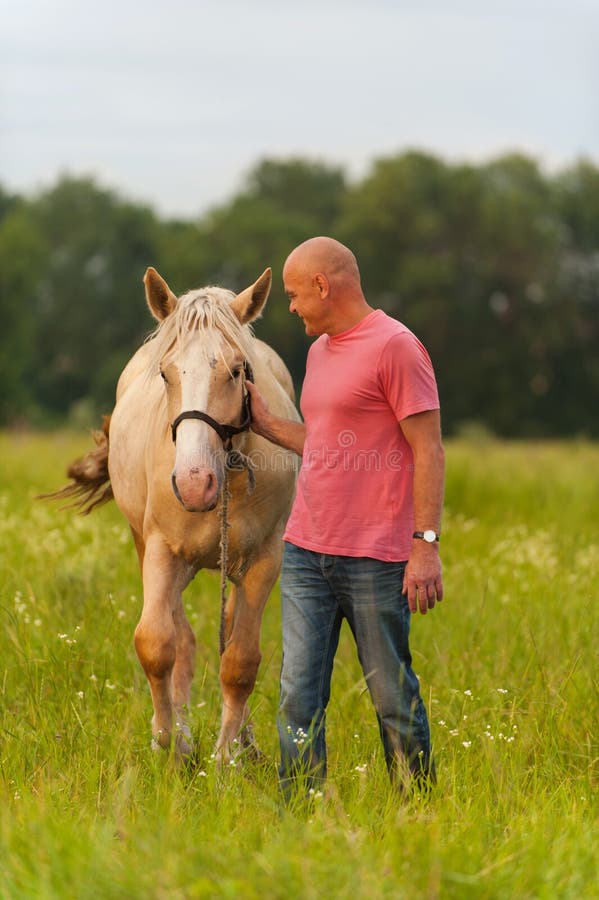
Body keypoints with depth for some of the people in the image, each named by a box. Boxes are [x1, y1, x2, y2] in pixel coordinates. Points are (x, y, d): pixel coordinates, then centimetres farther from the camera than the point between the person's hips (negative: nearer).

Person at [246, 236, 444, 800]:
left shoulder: (395, 346, -9)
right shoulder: (319, 351, 17)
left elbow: (428, 451, -12)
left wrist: (426, 543, -17)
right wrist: (265, 424, 20)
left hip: (374, 560, -7)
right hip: (305, 552, 7)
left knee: (393, 698, 2)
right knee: (298, 697, 1)